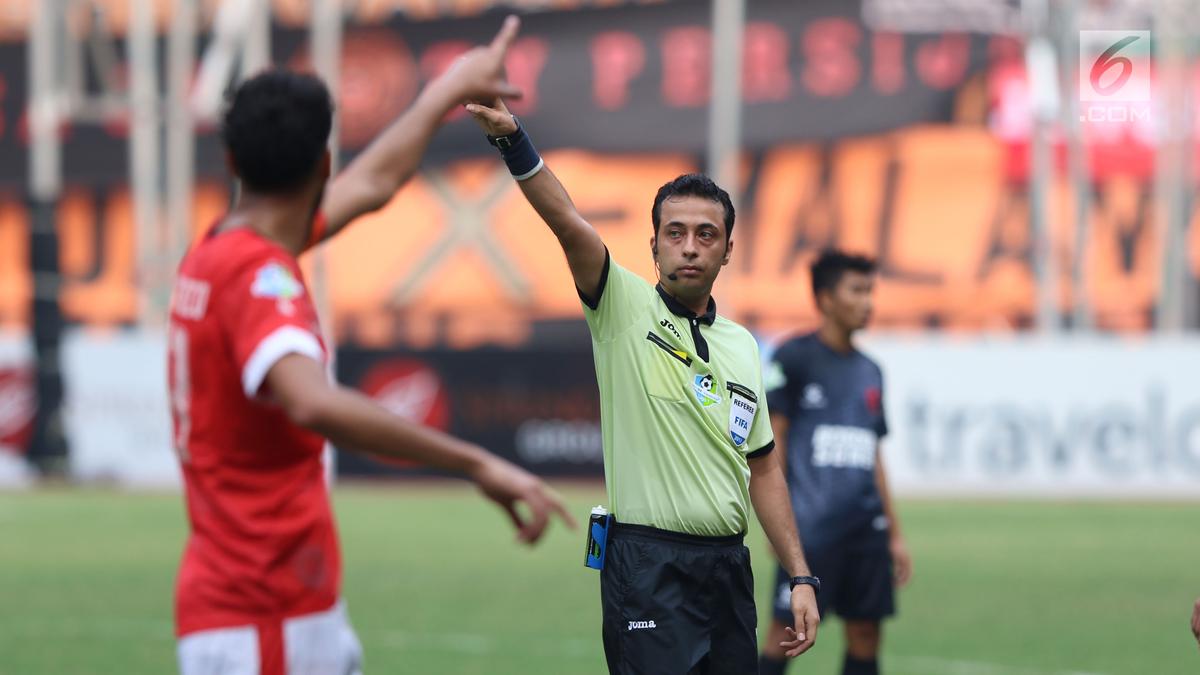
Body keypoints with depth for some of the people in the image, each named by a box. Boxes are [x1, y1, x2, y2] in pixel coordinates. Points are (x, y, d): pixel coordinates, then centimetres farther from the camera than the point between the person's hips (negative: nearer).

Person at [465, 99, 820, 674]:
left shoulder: (742, 345, 14)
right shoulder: (626, 309, -1)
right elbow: (566, 222, -18)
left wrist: (801, 578, 12)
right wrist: (510, 137, -33)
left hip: (728, 568, 6)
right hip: (649, 567, -6)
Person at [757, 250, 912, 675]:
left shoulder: (869, 372, 17)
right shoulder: (795, 358, -1)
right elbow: (771, 439, -5)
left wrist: (894, 533, 19)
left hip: (865, 527, 6)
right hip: (811, 525, -6)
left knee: (865, 632, 4)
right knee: (788, 630, -8)